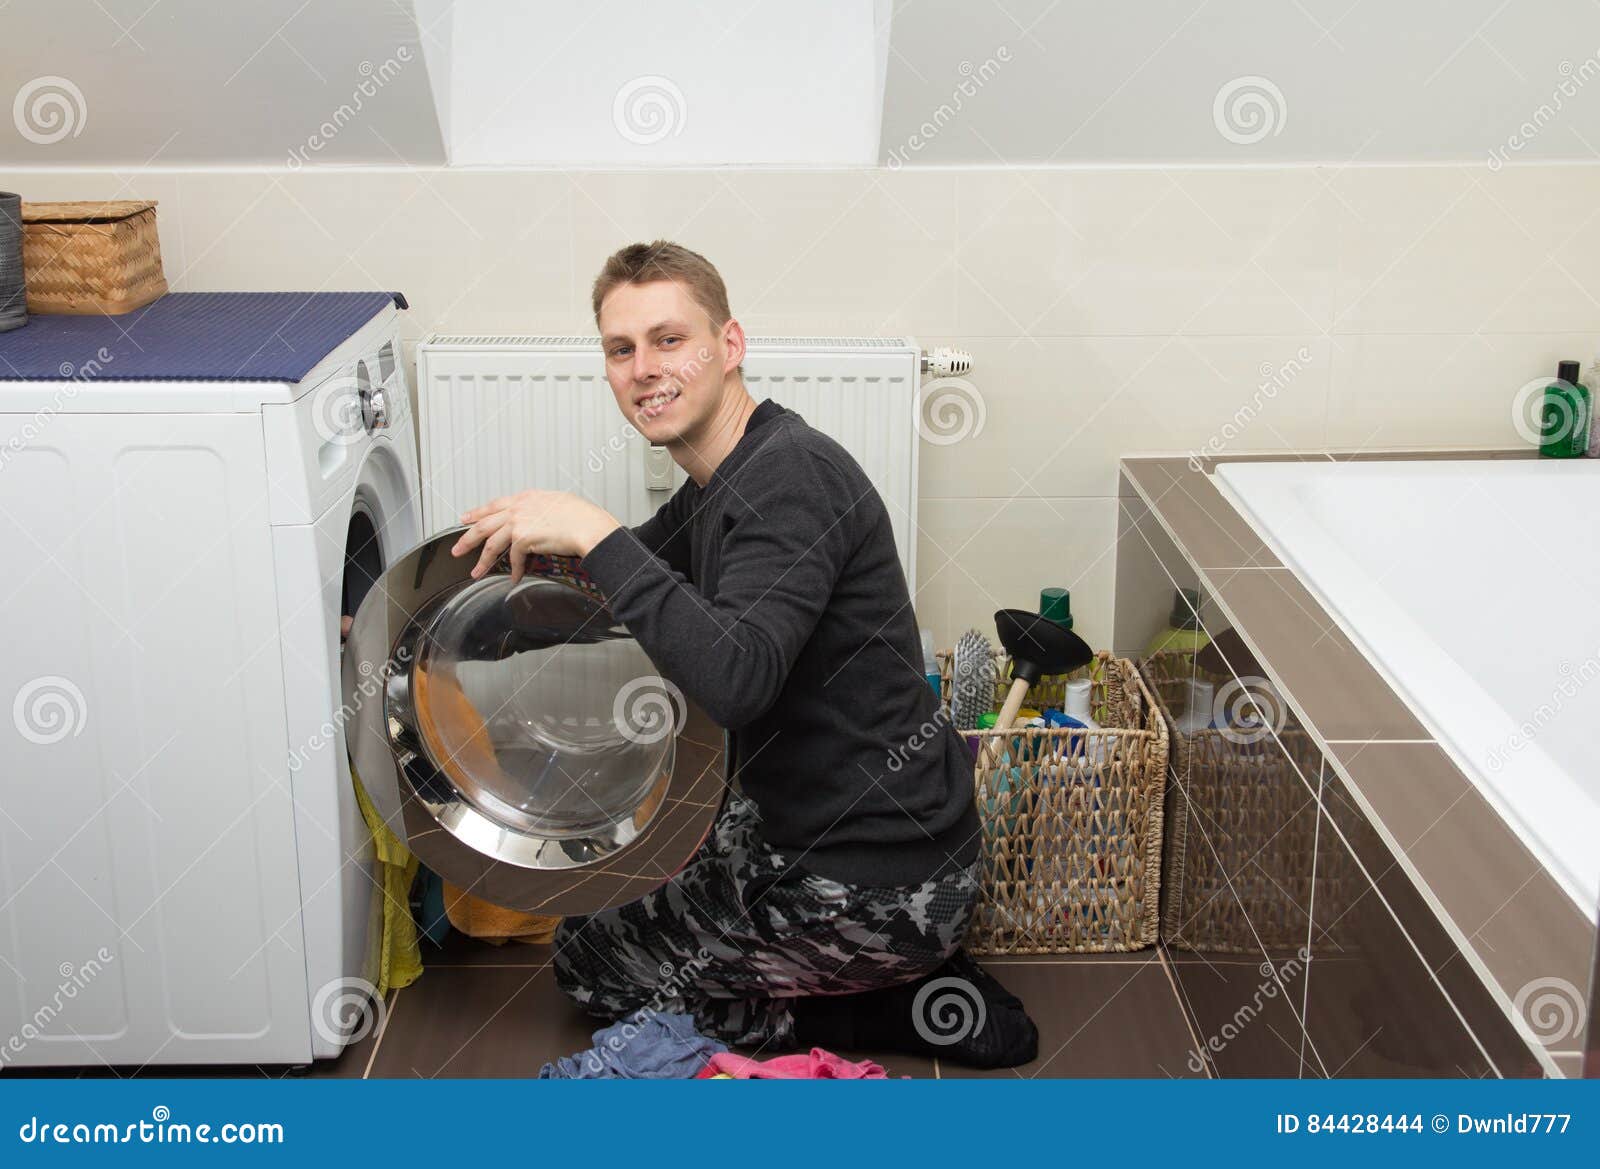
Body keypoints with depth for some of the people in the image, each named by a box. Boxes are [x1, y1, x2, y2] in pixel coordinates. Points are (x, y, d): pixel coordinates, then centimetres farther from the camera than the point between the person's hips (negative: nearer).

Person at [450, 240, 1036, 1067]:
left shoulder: (793, 477, -22)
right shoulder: (714, 489, 9)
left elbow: (735, 680, -36)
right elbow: (623, 589, 26)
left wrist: (595, 535, -32)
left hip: (885, 889, -10)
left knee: (592, 964, 4)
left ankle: (899, 1008, 4)